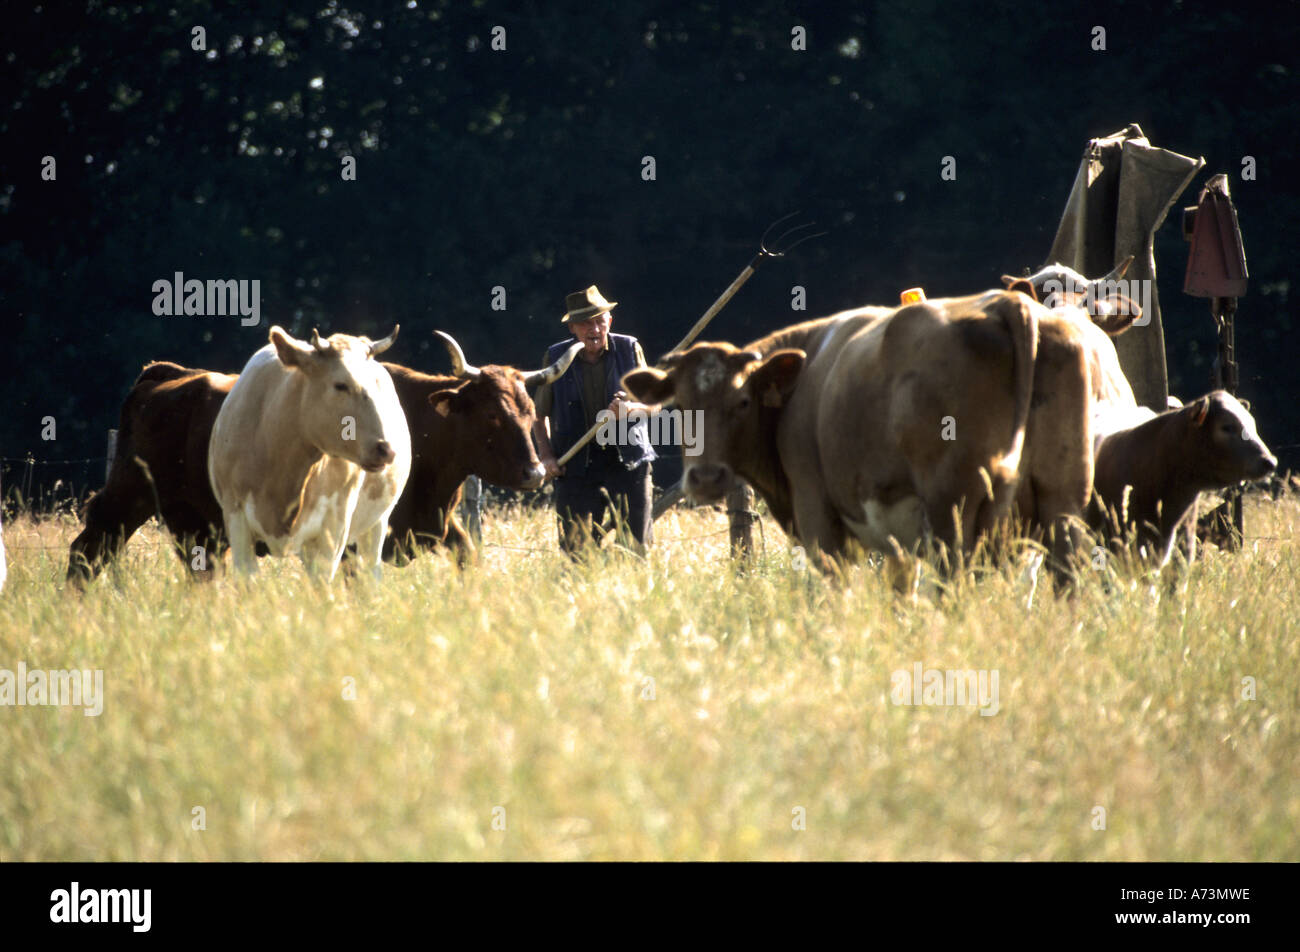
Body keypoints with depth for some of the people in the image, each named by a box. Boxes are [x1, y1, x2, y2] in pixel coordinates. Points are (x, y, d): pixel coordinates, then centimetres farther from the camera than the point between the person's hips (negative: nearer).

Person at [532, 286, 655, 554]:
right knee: (575, 545, -4)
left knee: (638, 546, -2)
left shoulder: (629, 349, 2)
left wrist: (630, 408, -15)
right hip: (576, 466, 0)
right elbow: (540, 413, 13)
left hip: (629, 460, 0)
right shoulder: (556, 358, 2)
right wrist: (546, 455, -1)